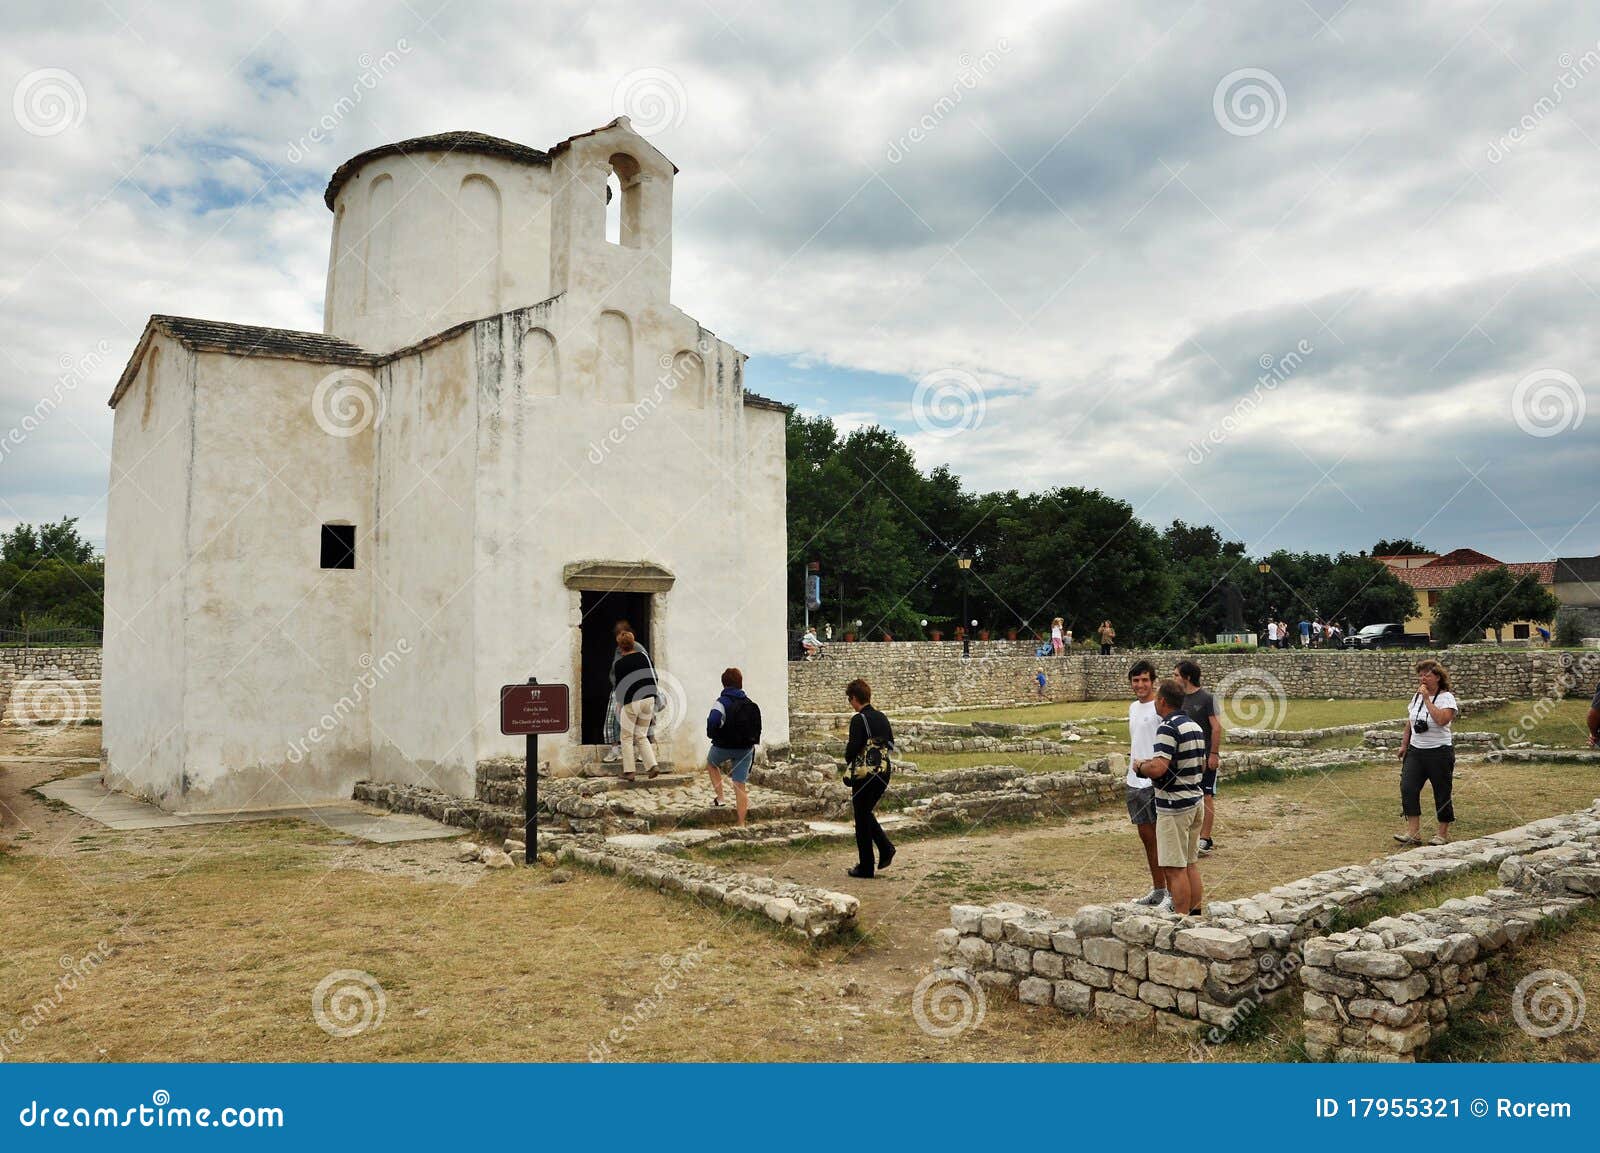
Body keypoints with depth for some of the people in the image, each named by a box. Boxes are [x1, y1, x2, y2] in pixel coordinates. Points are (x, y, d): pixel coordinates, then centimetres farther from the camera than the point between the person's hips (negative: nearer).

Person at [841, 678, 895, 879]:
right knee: (866, 813, 24)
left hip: (864, 774, -7)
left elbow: (853, 747, -18)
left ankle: (865, 868, 12)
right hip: (883, 773, 7)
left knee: (862, 820, 5)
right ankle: (885, 848, 9)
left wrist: (849, 762, 1)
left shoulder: (858, 719, -15)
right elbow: (891, 745, 11)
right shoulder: (882, 718, 7)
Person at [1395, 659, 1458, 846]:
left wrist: (1427, 698, -21)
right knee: (1408, 788, -7)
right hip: (1416, 751, 6)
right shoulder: (1417, 696, 11)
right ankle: (1413, 832, -5)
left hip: (1440, 751, -6)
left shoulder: (1446, 697, -9)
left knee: (1442, 793, 4)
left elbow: (1442, 720, -27)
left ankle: (1443, 834, 18)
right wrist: (1404, 744, 16)